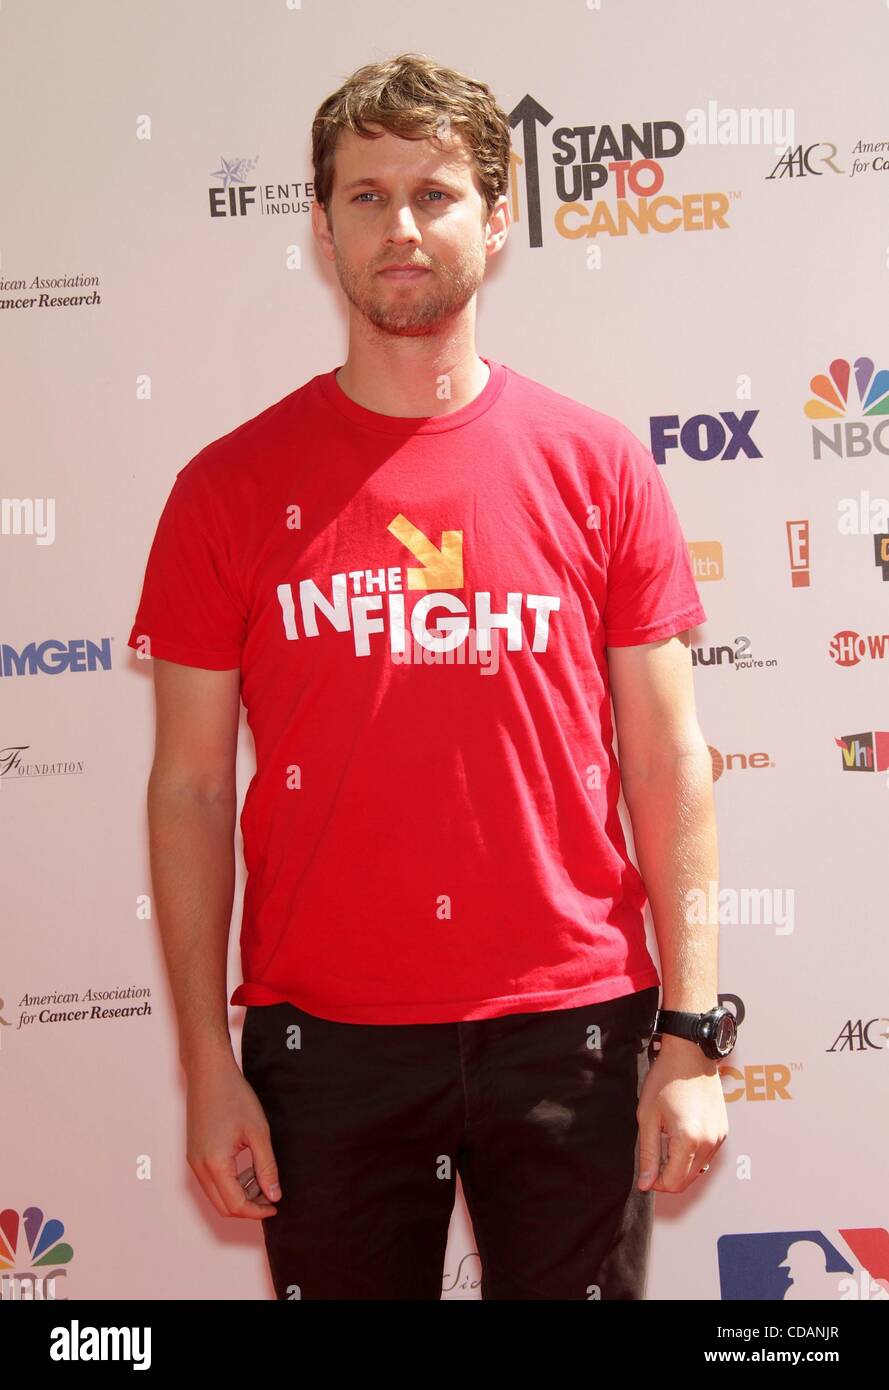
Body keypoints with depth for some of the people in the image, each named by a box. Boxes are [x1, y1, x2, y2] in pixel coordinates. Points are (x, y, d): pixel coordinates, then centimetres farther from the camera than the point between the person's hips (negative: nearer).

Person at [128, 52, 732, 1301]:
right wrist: (208, 1066, -2)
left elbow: (668, 765, 2)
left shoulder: (598, 466, 2)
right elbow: (190, 787, 2)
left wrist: (692, 1037, -3)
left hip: (570, 1030, 0)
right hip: (325, 1041, 0)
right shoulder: (232, 487, 1)